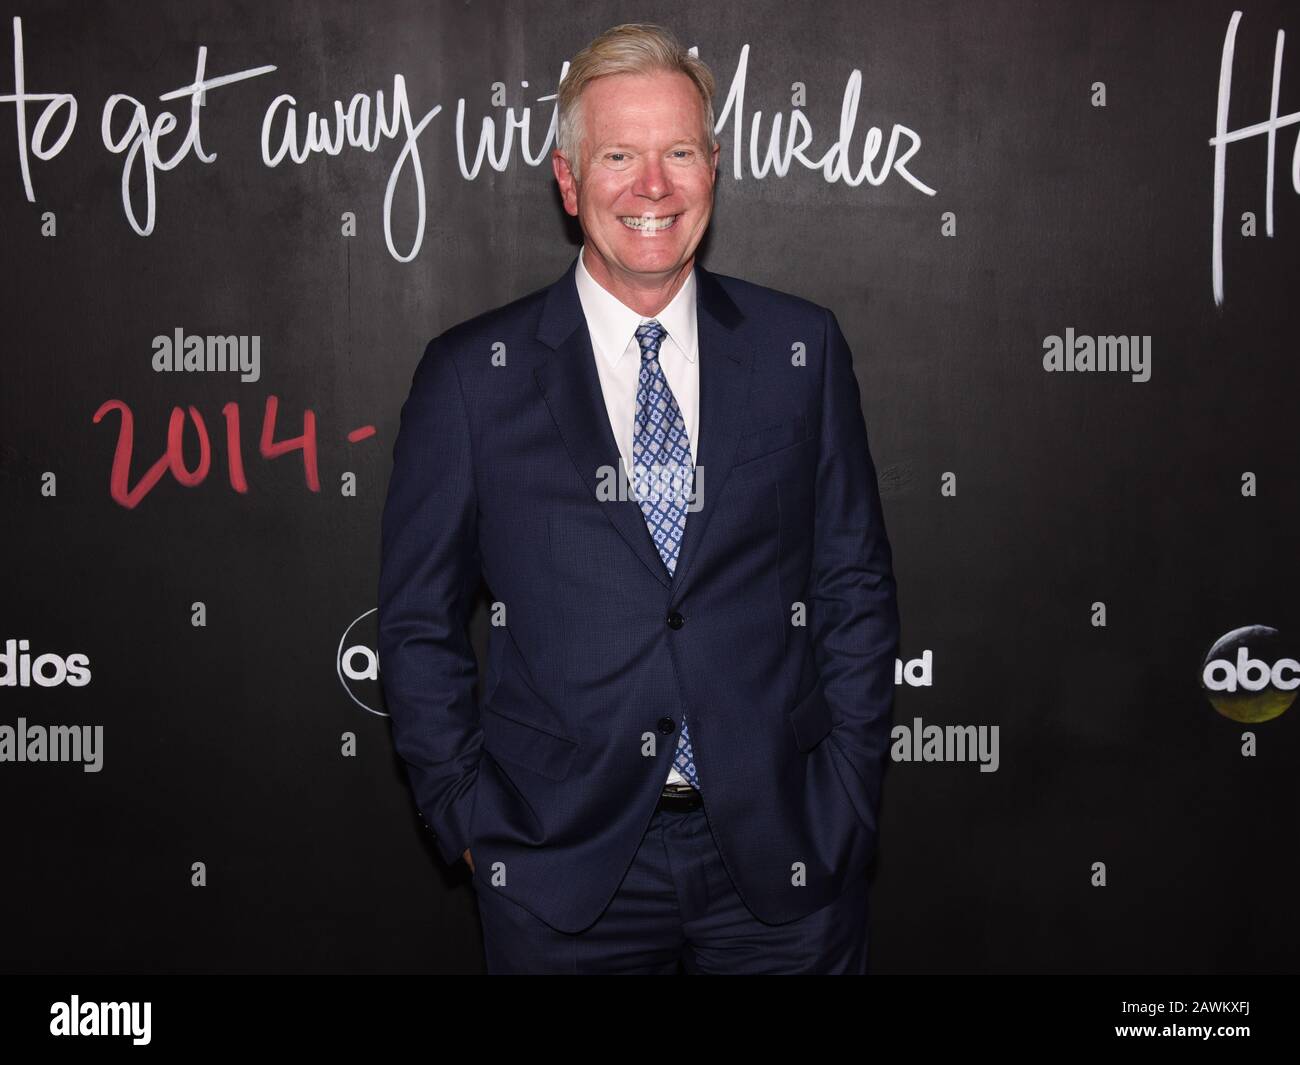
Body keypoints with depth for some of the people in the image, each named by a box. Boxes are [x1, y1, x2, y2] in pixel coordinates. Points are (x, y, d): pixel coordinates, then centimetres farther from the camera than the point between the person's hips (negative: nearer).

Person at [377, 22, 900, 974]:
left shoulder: (802, 349, 2)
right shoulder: (471, 375, -2)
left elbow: (857, 589, 5)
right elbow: (420, 626, 3)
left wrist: (843, 803, -1)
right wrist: (471, 820, -3)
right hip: (563, 876, -1)